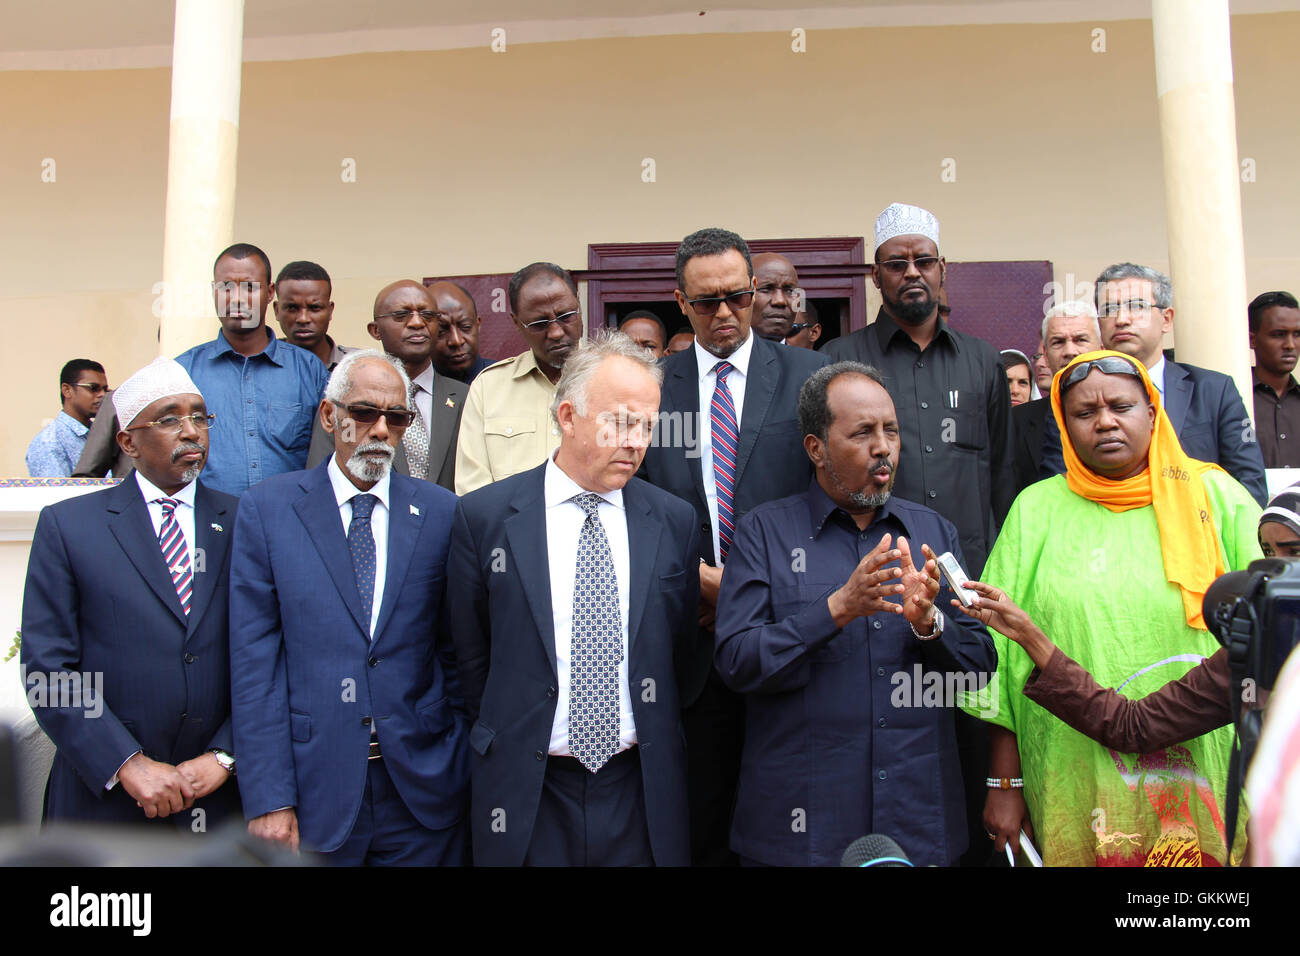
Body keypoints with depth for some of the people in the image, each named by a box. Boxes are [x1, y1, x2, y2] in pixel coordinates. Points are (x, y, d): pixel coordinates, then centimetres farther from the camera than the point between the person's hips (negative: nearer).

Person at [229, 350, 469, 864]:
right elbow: (254, 661, -5)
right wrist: (268, 799, -8)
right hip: (312, 788, -1)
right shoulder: (266, 508, -1)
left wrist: (463, 760, 1)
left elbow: (456, 650, 4)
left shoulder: (441, 512, 2)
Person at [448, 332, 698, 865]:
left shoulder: (675, 521, 1)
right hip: (525, 792, -1)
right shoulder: (483, 516, -6)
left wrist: (652, 736, 7)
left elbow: (680, 646, 9)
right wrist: (509, 740, 4)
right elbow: (469, 652, 2)